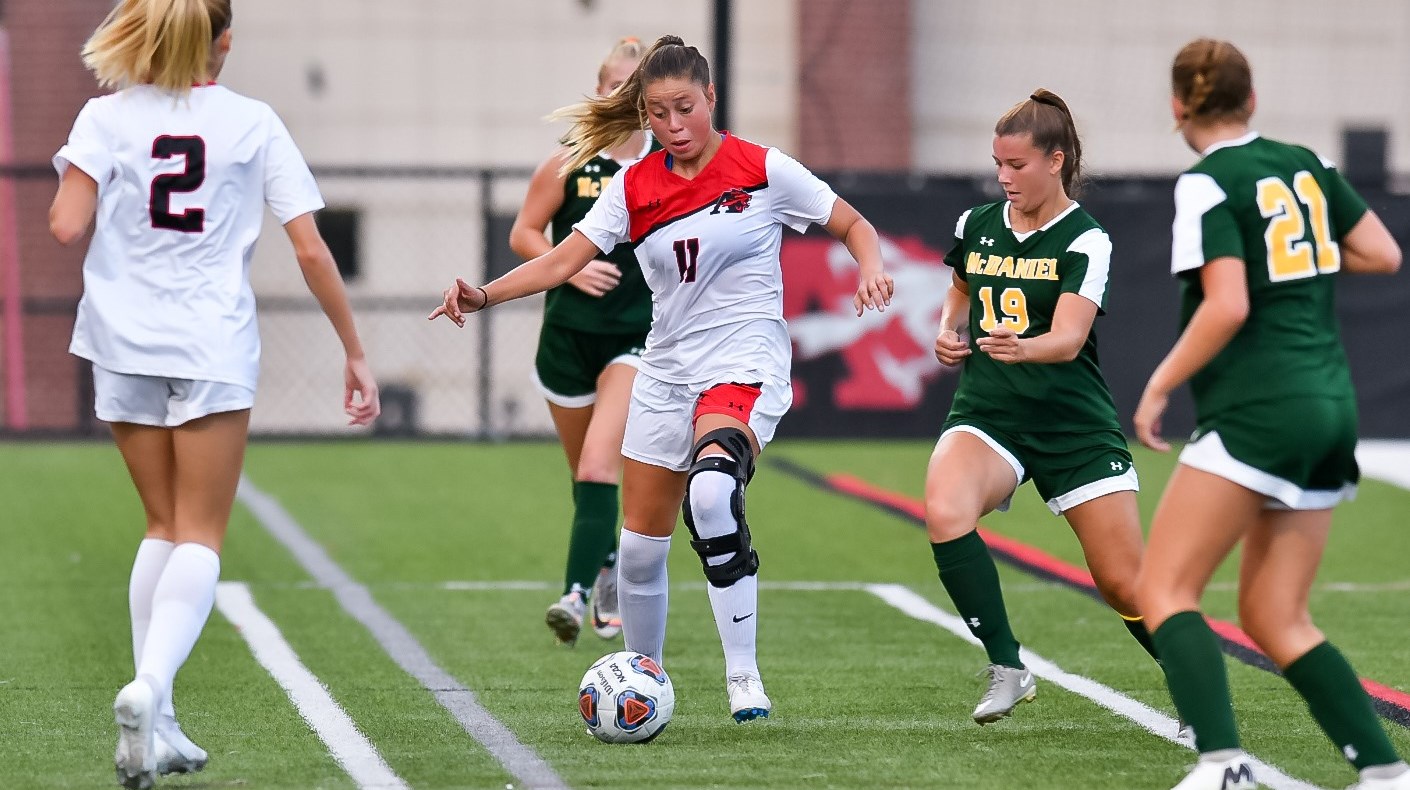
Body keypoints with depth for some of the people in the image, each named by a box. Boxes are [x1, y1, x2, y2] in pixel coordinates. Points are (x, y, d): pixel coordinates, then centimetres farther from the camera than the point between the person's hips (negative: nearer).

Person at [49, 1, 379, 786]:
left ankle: (155, 723, 10)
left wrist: (71, 190, 10)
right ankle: (151, 686, -24)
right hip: (215, 347, -2)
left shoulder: (107, 117, 0)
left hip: (126, 345, 2)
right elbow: (312, 250, -3)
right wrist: (356, 353, 3)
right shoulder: (253, 123, 0)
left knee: (166, 526, 17)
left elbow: (66, 226, -13)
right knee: (201, 536, 2)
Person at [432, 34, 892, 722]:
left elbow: (854, 227, 4)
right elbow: (563, 260, -1)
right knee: (640, 546, 7)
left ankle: (743, 671, -28)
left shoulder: (763, 171, -5)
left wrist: (872, 272, -17)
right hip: (665, 373, 5)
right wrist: (484, 295, -16)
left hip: (744, 364, -5)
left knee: (712, 490, -35)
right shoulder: (634, 188, 4)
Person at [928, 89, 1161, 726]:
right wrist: (947, 332, 8)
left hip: (1073, 426, -3)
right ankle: (1007, 668, -19)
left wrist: (1022, 348, -44)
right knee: (944, 511, -30)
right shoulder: (975, 226, 7)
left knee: (1126, 586, -4)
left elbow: (1068, 337, -22)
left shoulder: (1084, 242, -8)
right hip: (985, 414, 3)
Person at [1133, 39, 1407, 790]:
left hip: (1258, 410, -8)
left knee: (1162, 589, -6)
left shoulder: (1205, 184, -9)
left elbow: (1227, 305, -18)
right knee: (1275, 617, 13)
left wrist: (1160, 385, -8)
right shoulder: (1306, 165, 12)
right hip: (1331, 406, 8)